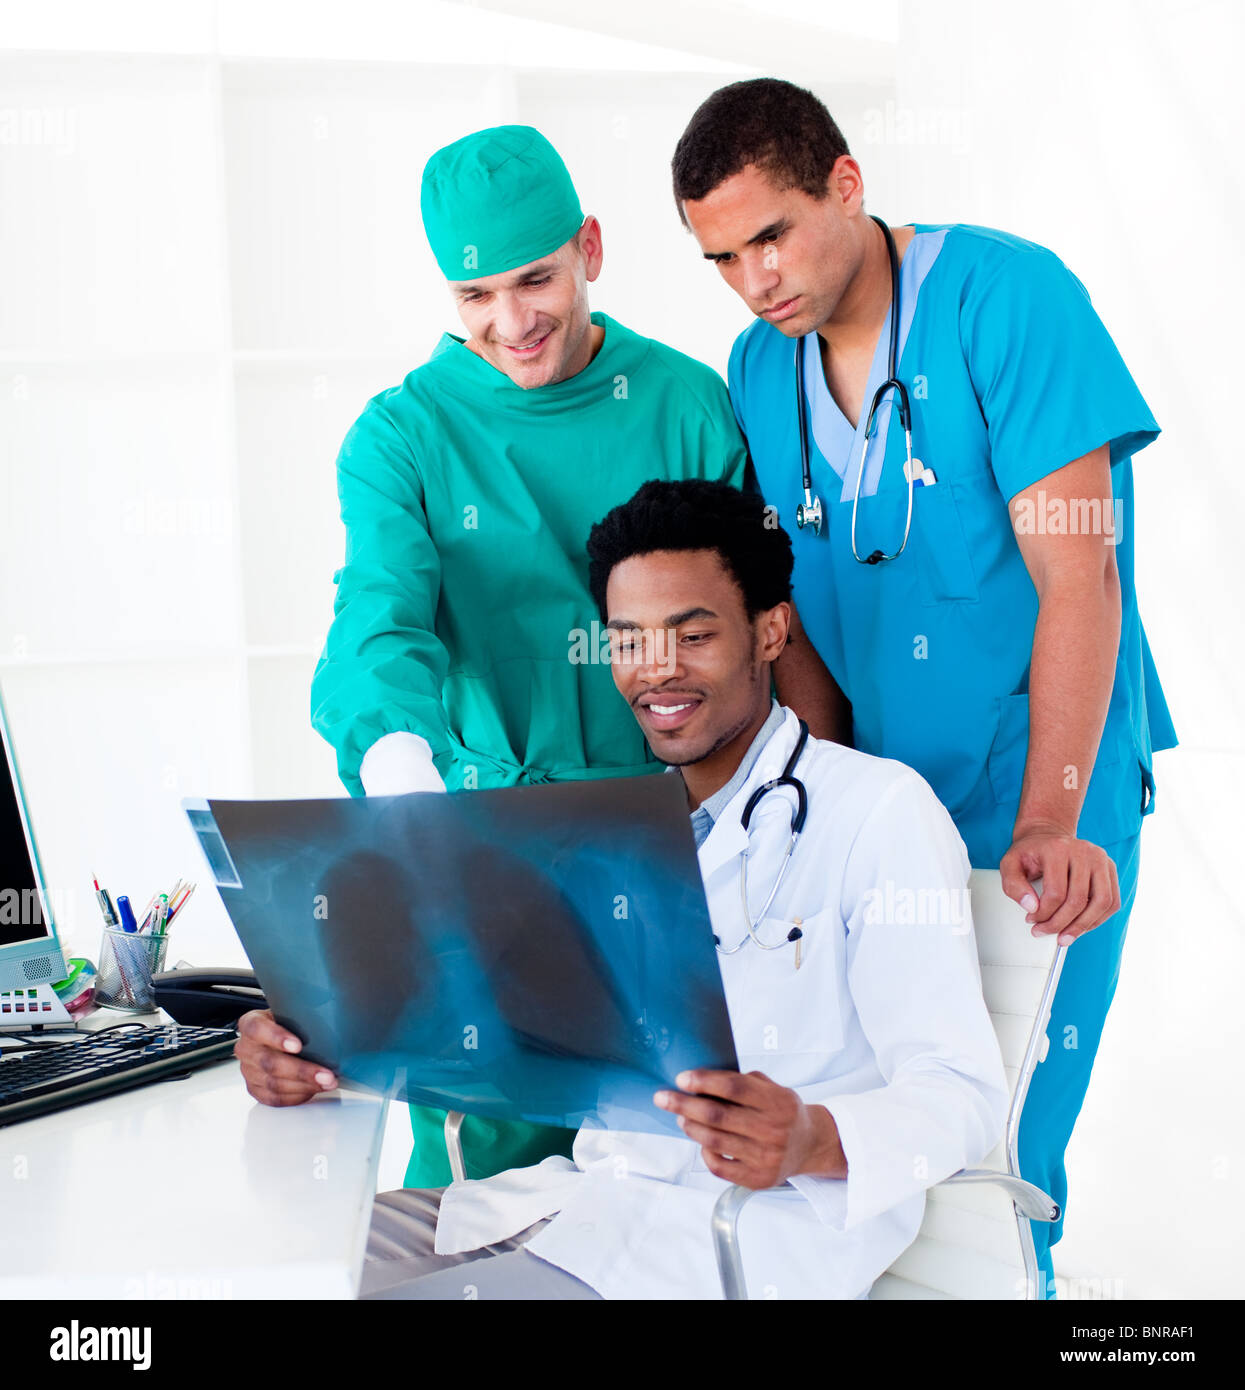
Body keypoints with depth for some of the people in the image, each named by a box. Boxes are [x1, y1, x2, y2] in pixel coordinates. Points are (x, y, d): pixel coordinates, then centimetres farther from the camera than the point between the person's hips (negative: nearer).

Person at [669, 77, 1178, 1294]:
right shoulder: (760, 368, 4)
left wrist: (1049, 825, -24)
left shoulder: (1007, 296, -13)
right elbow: (797, 602, 8)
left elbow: (1077, 579, -18)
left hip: (1042, 799, -5)